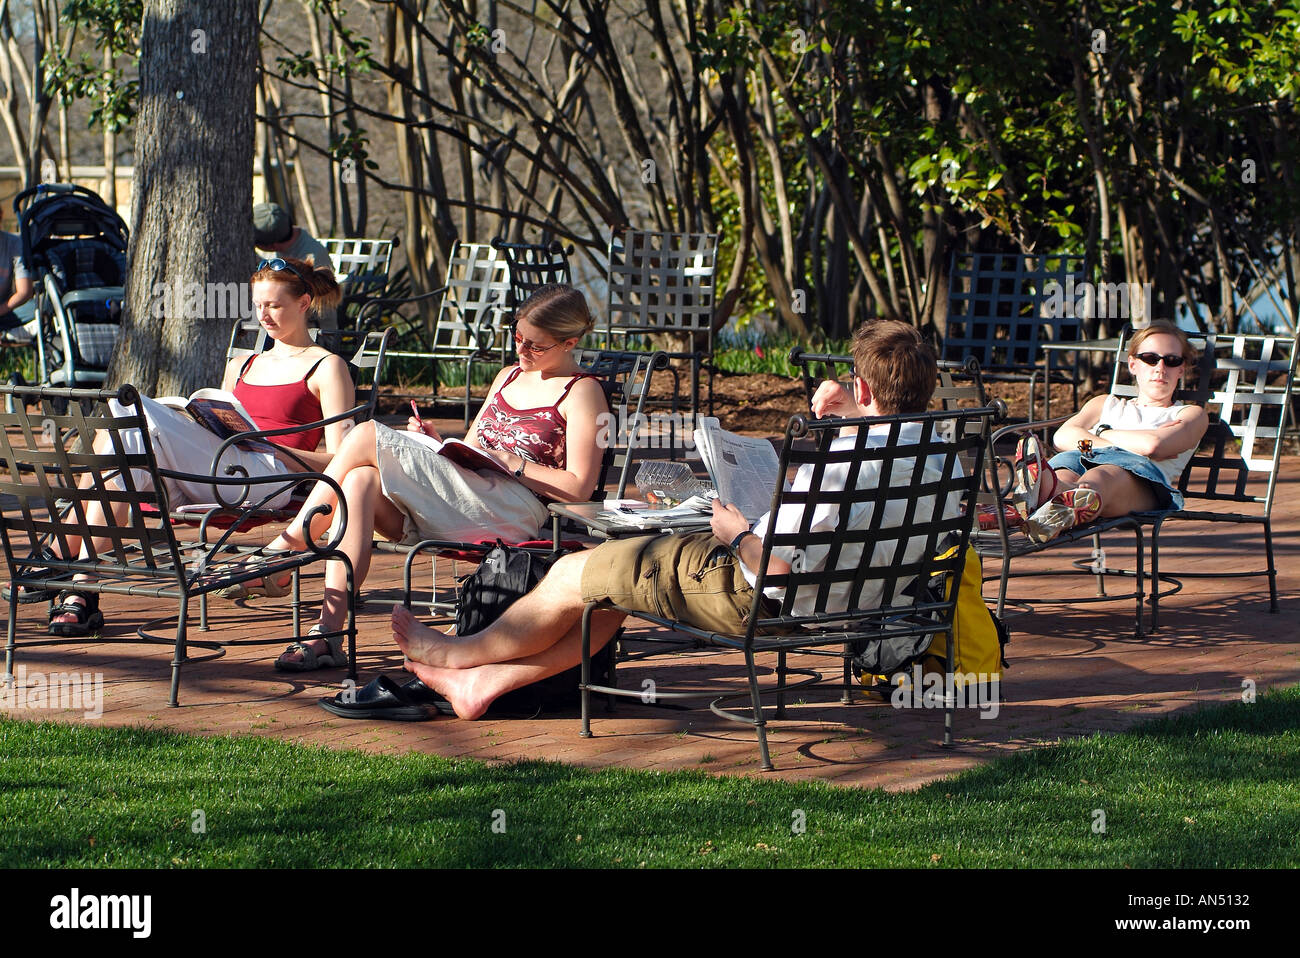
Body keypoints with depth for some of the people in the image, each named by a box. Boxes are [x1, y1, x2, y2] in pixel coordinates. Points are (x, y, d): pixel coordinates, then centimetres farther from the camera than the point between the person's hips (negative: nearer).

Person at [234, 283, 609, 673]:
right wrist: (433, 442, 7)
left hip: (514, 510, -7)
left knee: (367, 437, -17)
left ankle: (281, 555, -11)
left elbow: (579, 488, -6)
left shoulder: (583, 392, 4)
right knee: (361, 481, -26)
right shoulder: (508, 377, 28)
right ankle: (328, 632, -34)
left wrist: (509, 461, -9)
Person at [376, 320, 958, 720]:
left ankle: (462, 654, 32)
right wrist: (845, 421, 7)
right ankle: (484, 682, 29)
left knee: (573, 574, 8)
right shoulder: (940, 464, -6)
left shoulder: (840, 467, -33)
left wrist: (737, 531, -11)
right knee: (612, 582, 23)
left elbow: (775, 566, -32)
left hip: (762, 600, -10)